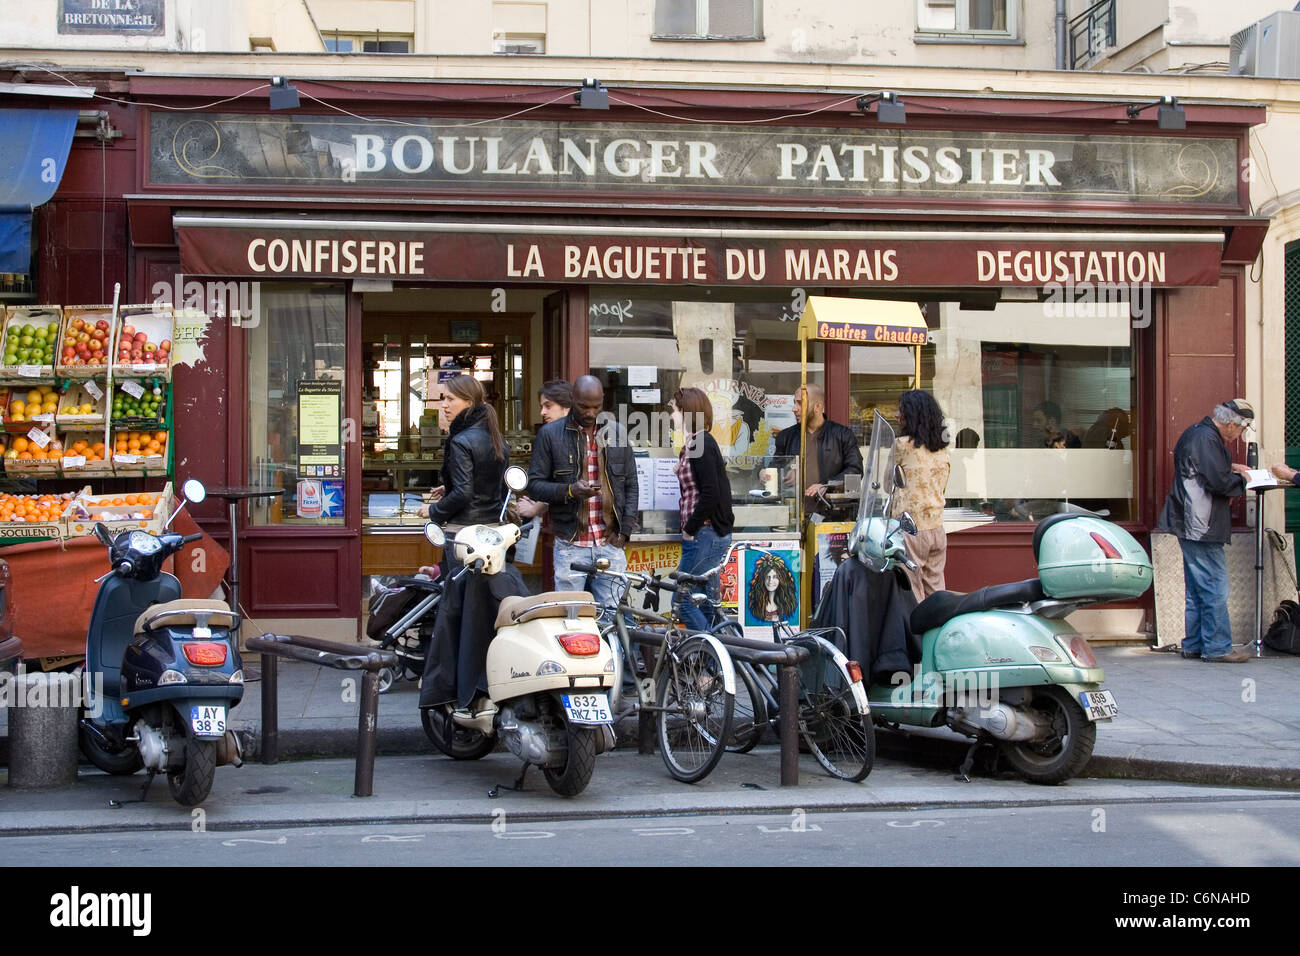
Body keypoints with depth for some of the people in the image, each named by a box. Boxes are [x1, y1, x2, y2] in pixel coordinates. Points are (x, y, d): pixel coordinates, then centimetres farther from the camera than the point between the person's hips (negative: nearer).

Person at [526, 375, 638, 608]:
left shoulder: (617, 433, 10)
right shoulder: (550, 434, 1)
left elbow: (630, 484, 13)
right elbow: (535, 485, 0)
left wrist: (625, 529, 3)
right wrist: (569, 491, -18)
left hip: (610, 543, 2)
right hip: (571, 544, -2)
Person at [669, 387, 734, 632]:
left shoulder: (700, 445, -15)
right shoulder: (696, 443, 14)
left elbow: (710, 495, -23)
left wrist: (689, 530, -14)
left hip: (704, 535, -10)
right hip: (713, 534, 10)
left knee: (682, 600, -5)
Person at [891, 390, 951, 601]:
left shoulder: (903, 444, -8)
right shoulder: (942, 450, 10)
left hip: (911, 529, -6)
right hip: (937, 527, 6)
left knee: (912, 593, -2)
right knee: (935, 590, 8)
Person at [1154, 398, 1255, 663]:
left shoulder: (1197, 434, 16)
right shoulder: (1206, 440, -17)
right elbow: (1218, 482, -22)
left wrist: (1230, 468, 19)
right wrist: (1242, 480, -4)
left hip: (1194, 528, 11)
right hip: (1201, 528, -11)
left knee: (1196, 590, 15)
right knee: (1215, 589, -6)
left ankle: (1193, 645, 19)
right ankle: (1217, 647, -3)